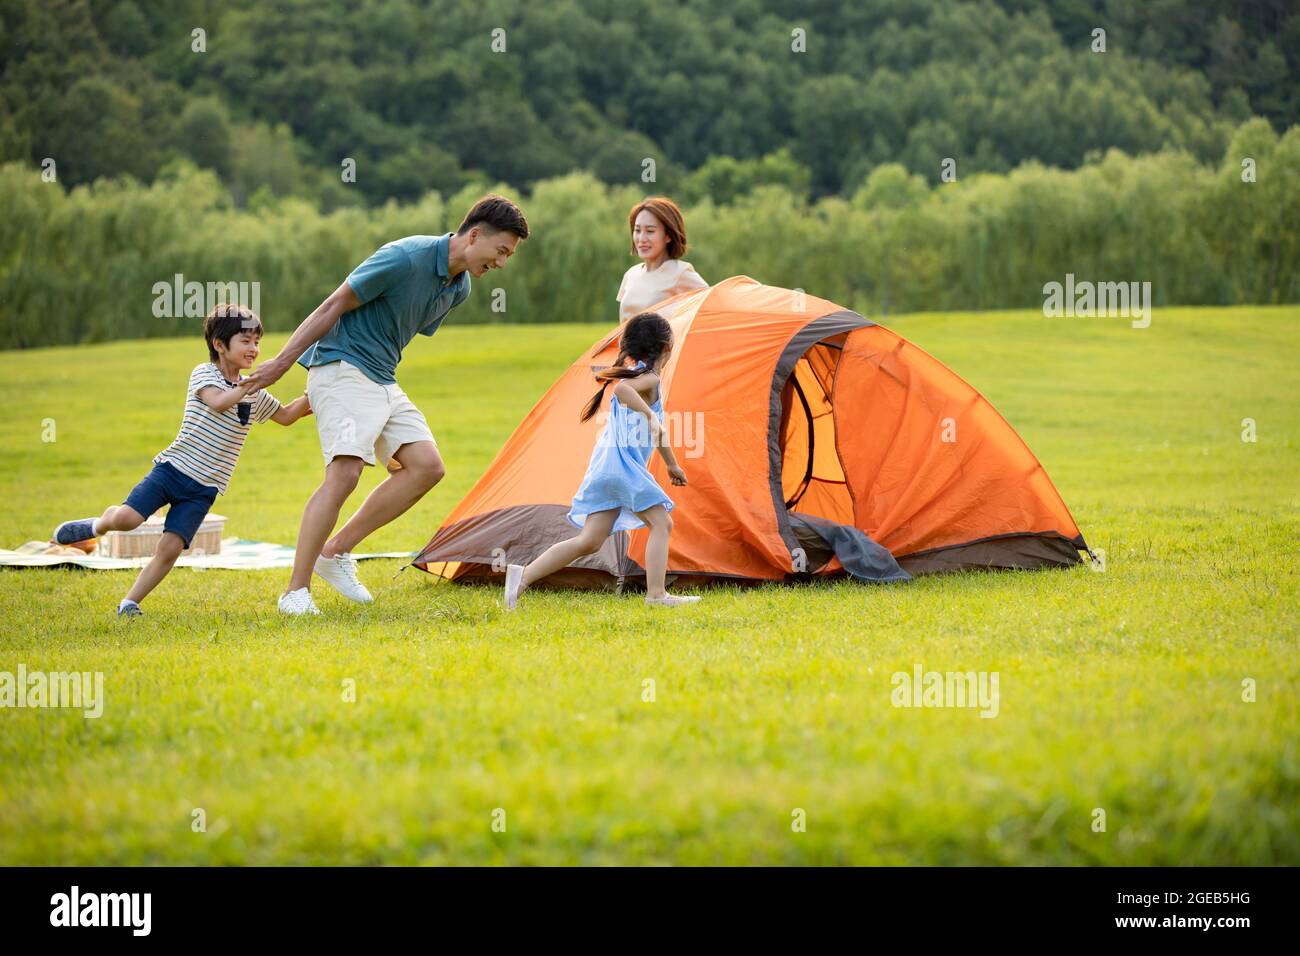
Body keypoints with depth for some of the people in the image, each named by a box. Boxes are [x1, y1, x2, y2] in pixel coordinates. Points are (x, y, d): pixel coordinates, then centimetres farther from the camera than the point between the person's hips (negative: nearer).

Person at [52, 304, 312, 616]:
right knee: (126, 518, -21)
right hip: (172, 468, -4)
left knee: (170, 548, -10)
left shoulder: (254, 394, 12)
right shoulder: (204, 373, -5)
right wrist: (250, 385, -25)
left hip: (204, 488, 4)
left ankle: (130, 603, 3)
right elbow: (218, 402, -23)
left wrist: (312, 396, 9)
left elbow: (285, 415, 23)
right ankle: (98, 525, 14)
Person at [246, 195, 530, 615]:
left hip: (383, 381, 9)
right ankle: (295, 592, -18)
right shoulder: (406, 258, -18)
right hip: (341, 367, -9)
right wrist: (282, 362, -11)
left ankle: (335, 551, 1)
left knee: (426, 466, -5)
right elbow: (334, 305, -14)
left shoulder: (459, 288, 10)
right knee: (344, 473, -22)